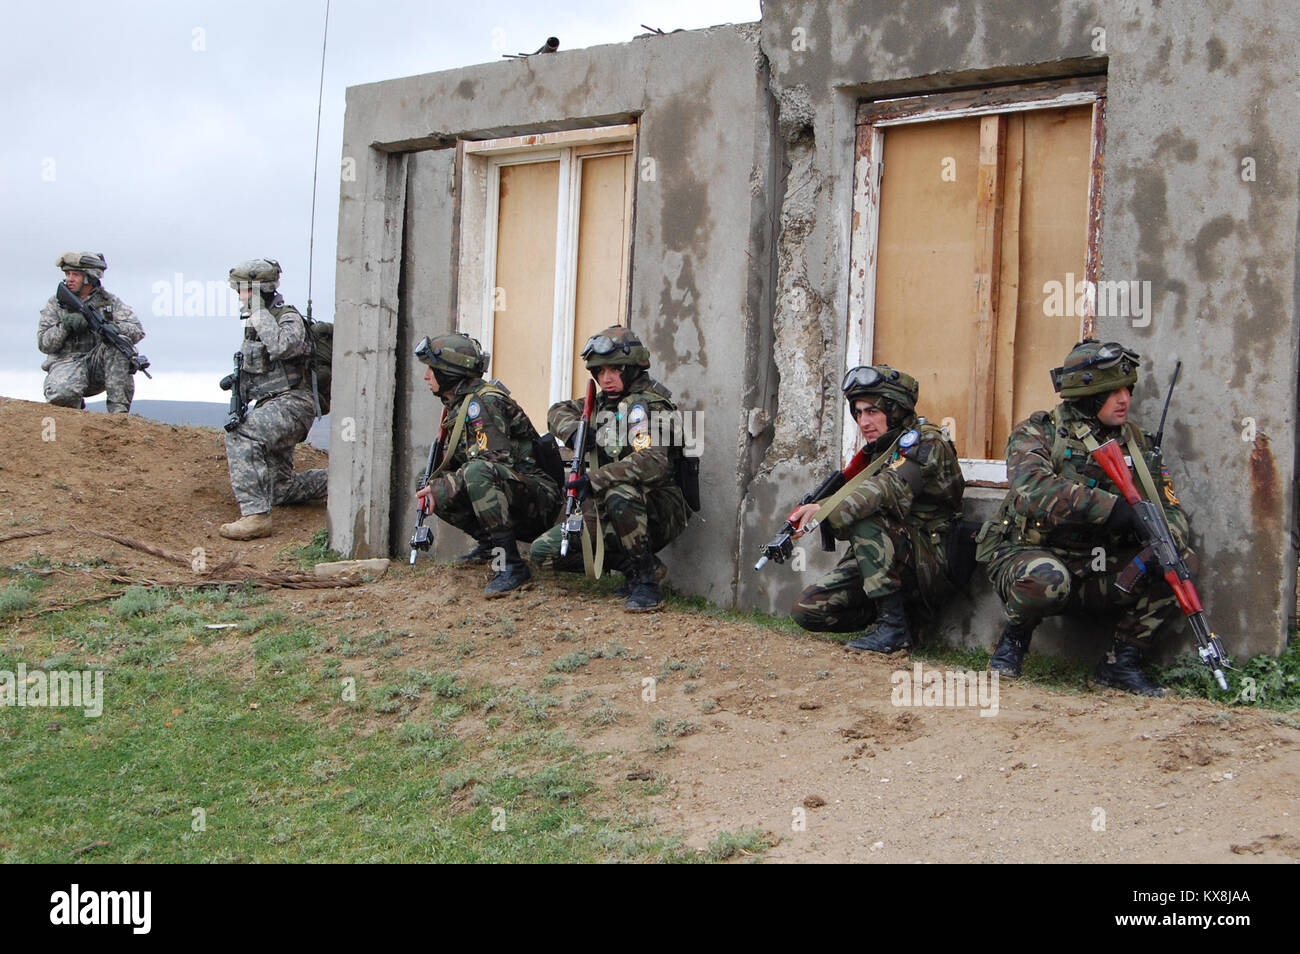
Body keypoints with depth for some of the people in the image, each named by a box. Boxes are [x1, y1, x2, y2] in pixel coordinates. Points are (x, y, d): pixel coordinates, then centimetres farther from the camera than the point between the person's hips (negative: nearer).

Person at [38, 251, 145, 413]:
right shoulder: (55, 303, 9)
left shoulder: (110, 301, 7)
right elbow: (44, 343, 4)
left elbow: (137, 331, -5)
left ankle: (119, 409, -28)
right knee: (60, 393, -35)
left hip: (99, 365, 1)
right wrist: (65, 326, -14)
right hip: (67, 363, -1)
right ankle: (74, 404, 6)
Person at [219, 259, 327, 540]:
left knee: (240, 436, -34)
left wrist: (259, 311, -21)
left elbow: (281, 346, -31)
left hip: (291, 403, -10)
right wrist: (237, 380, 5)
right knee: (279, 489, 15)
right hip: (269, 407, 10)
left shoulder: (289, 318, -9)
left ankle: (256, 515, -39)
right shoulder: (253, 324, 17)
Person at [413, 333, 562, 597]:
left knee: (478, 471, -36)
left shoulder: (484, 401, -14)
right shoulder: (457, 407, 16)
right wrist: (432, 488, 0)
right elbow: (451, 463, 21)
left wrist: (439, 486, -22)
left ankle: (511, 565, -32)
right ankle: (489, 543, 12)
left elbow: (493, 458, -25)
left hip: (538, 496, -10)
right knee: (438, 494, 2)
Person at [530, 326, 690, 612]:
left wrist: (595, 479, -34)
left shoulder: (647, 405, -14)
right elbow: (558, 411, 24)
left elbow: (652, 462, -30)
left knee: (620, 494, -41)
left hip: (658, 513, -8)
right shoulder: (604, 403, 12)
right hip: (606, 515, 8)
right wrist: (574, 430, 0)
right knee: (545, 550, -1)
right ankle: (633, 567, 6)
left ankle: (646, 578, -23)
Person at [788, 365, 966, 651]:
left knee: (865, 520, -32)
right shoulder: (876, 451, 15)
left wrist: (824, 511, -40)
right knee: (806, 611, -7)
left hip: (930, 563, -8)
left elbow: (889, 489, -29)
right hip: (882, 560, 8)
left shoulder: (926, 442, -12)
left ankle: (893, 622, -24)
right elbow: (849, 497, 8)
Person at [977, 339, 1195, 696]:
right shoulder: (1037, 432, -9)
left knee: (1181, 565, -14)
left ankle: (1121, 661, -1)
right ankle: (1014, 639, -5)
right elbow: (1032, 488, -29)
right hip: (1027, 557, -5)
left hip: (1098, 572, 5)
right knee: (1046, 577, -39)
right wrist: (1108, 506, -36)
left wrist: (1168, 541, -19)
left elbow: (1167, 506, 6)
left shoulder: (1134, 442, 8)